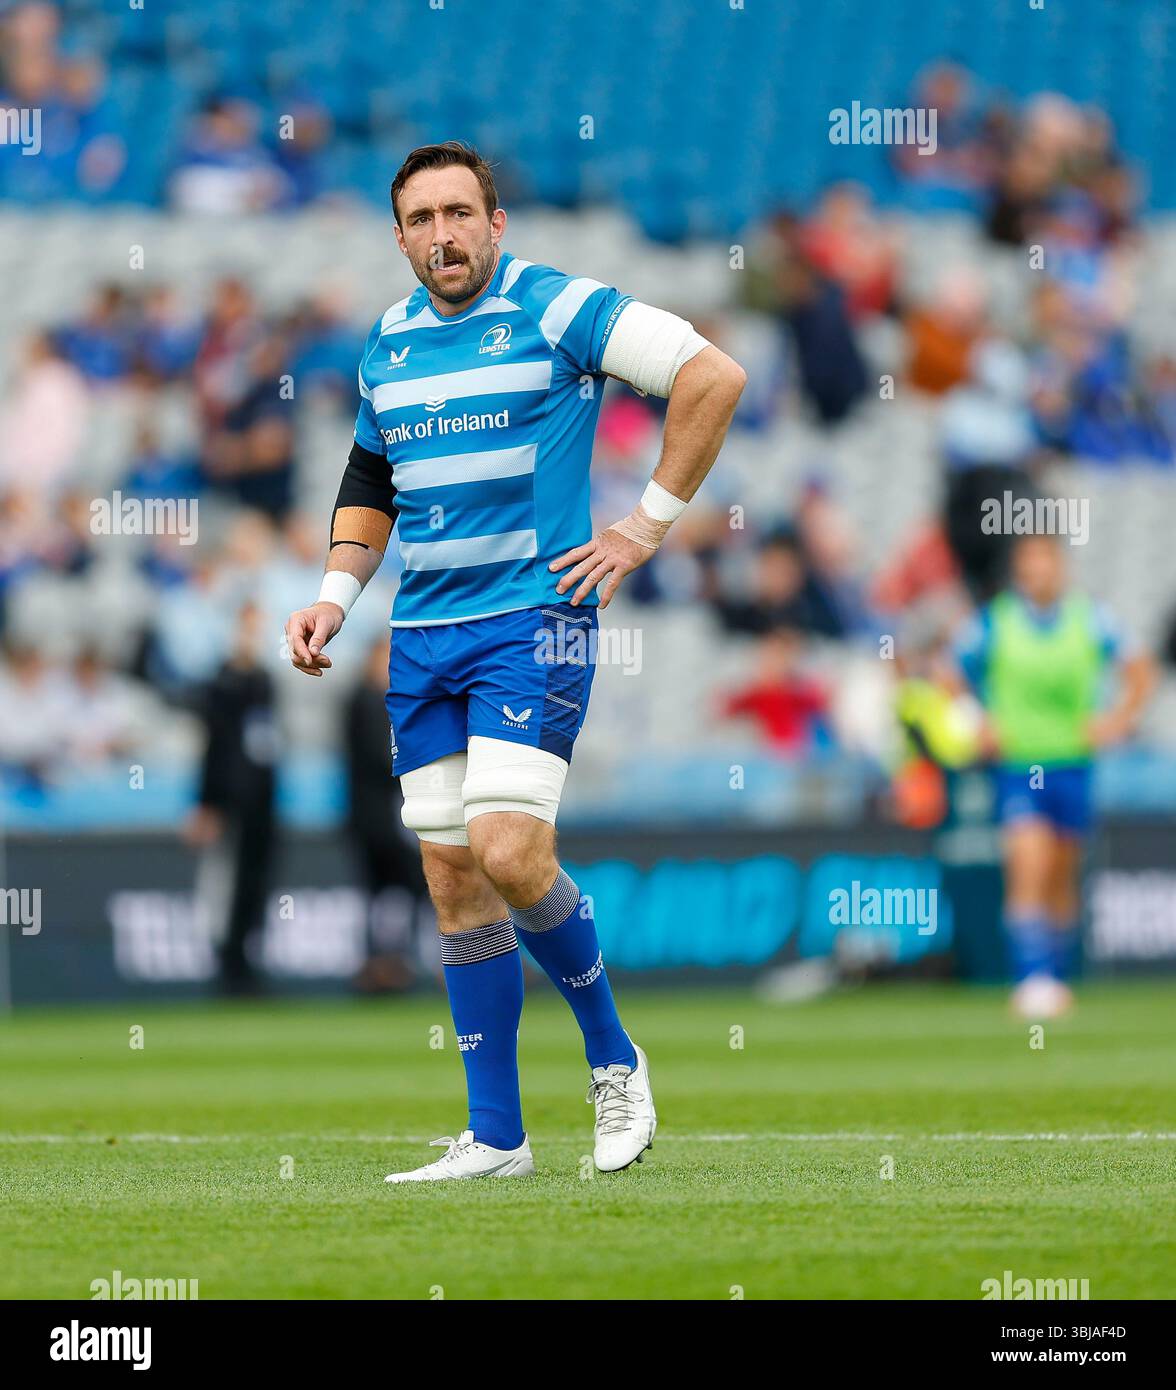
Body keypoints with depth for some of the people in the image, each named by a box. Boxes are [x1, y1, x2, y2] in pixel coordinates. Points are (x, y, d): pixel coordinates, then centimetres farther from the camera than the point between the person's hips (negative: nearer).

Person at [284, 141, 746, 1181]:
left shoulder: (556, 309, -7)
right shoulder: (389, 341, 12)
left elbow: (713, 377, -10)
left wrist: (649, 526, -8)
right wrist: (336, 596, 13)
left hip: (533, 617, -6)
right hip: (422, 634, 6)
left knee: (508, 854, -19)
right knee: (452, 877, 3)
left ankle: (613, 1057, 6)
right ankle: (496, 1137, 8)